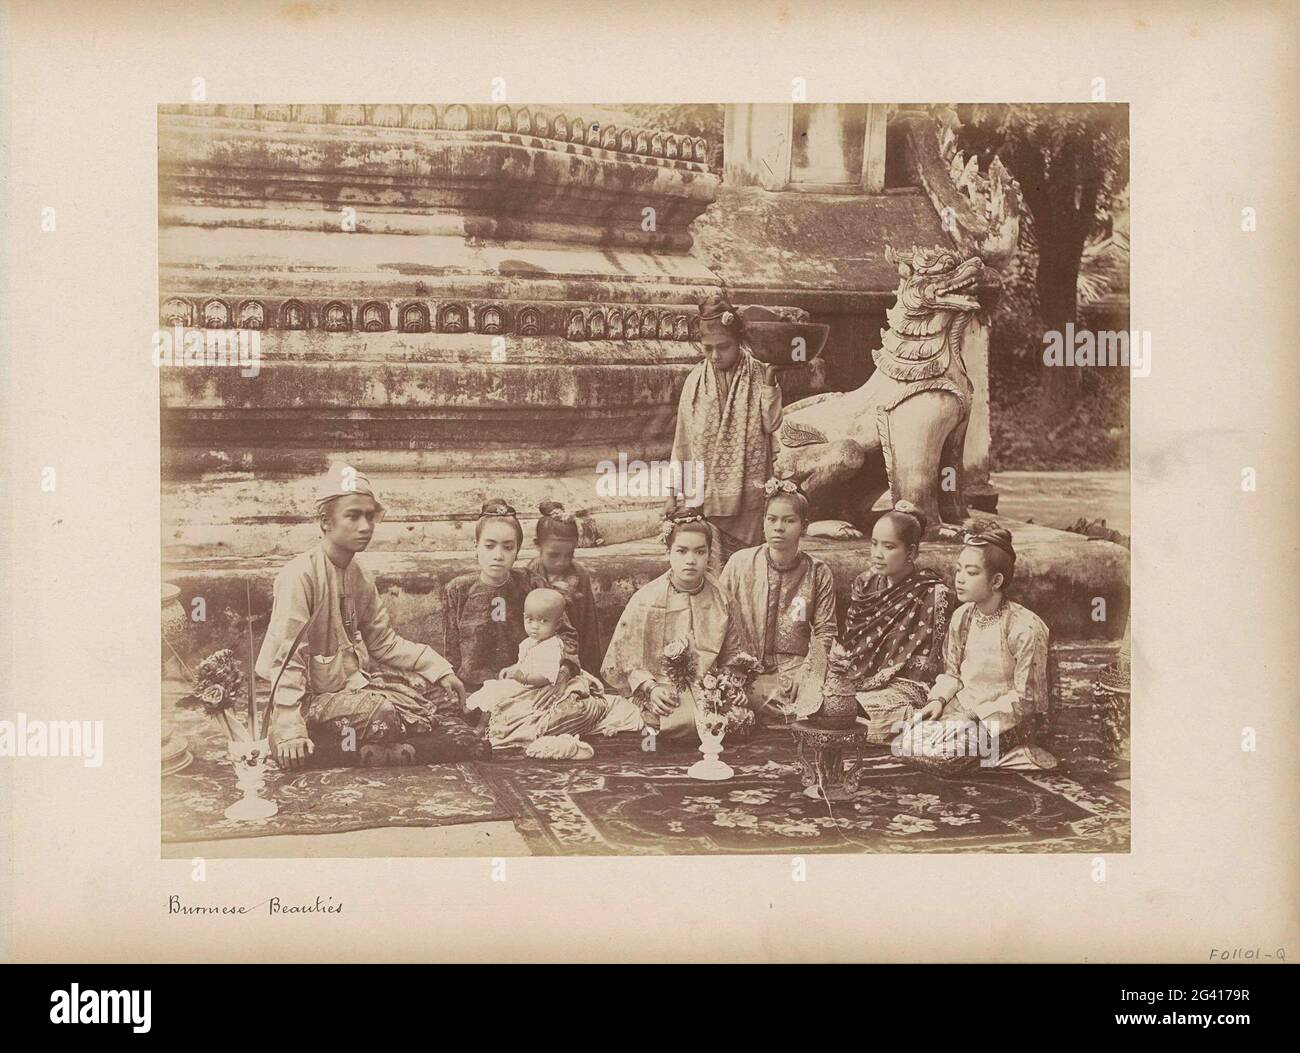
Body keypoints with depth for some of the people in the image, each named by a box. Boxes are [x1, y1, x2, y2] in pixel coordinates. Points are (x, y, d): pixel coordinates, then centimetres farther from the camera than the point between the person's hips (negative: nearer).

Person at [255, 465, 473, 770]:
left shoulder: (359, 577, 5)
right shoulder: (300, 574, -21)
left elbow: (383, 641, 10)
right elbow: (287, 660, -25)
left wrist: (439, 669, -1)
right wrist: (290, 732, -32)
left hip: (352, 683, 8)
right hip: (314, 698, -8)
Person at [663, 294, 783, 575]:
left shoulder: (758, 375, -2)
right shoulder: (696, 381, 3)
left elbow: (772, 424, -8)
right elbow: (682, 439, 7)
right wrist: (673, 492, 6)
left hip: (747, 495, -1)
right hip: (704, 495, 1)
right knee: (711, 568, -2)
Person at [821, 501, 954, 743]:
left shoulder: (933, 594, -7)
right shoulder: (865, 583, 10)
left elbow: (927, 665, -8)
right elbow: (846, 646, 13)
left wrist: (873, 682, -13)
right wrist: (835, 681, -3)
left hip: (902, 687, -5)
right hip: (855, 681, 5)